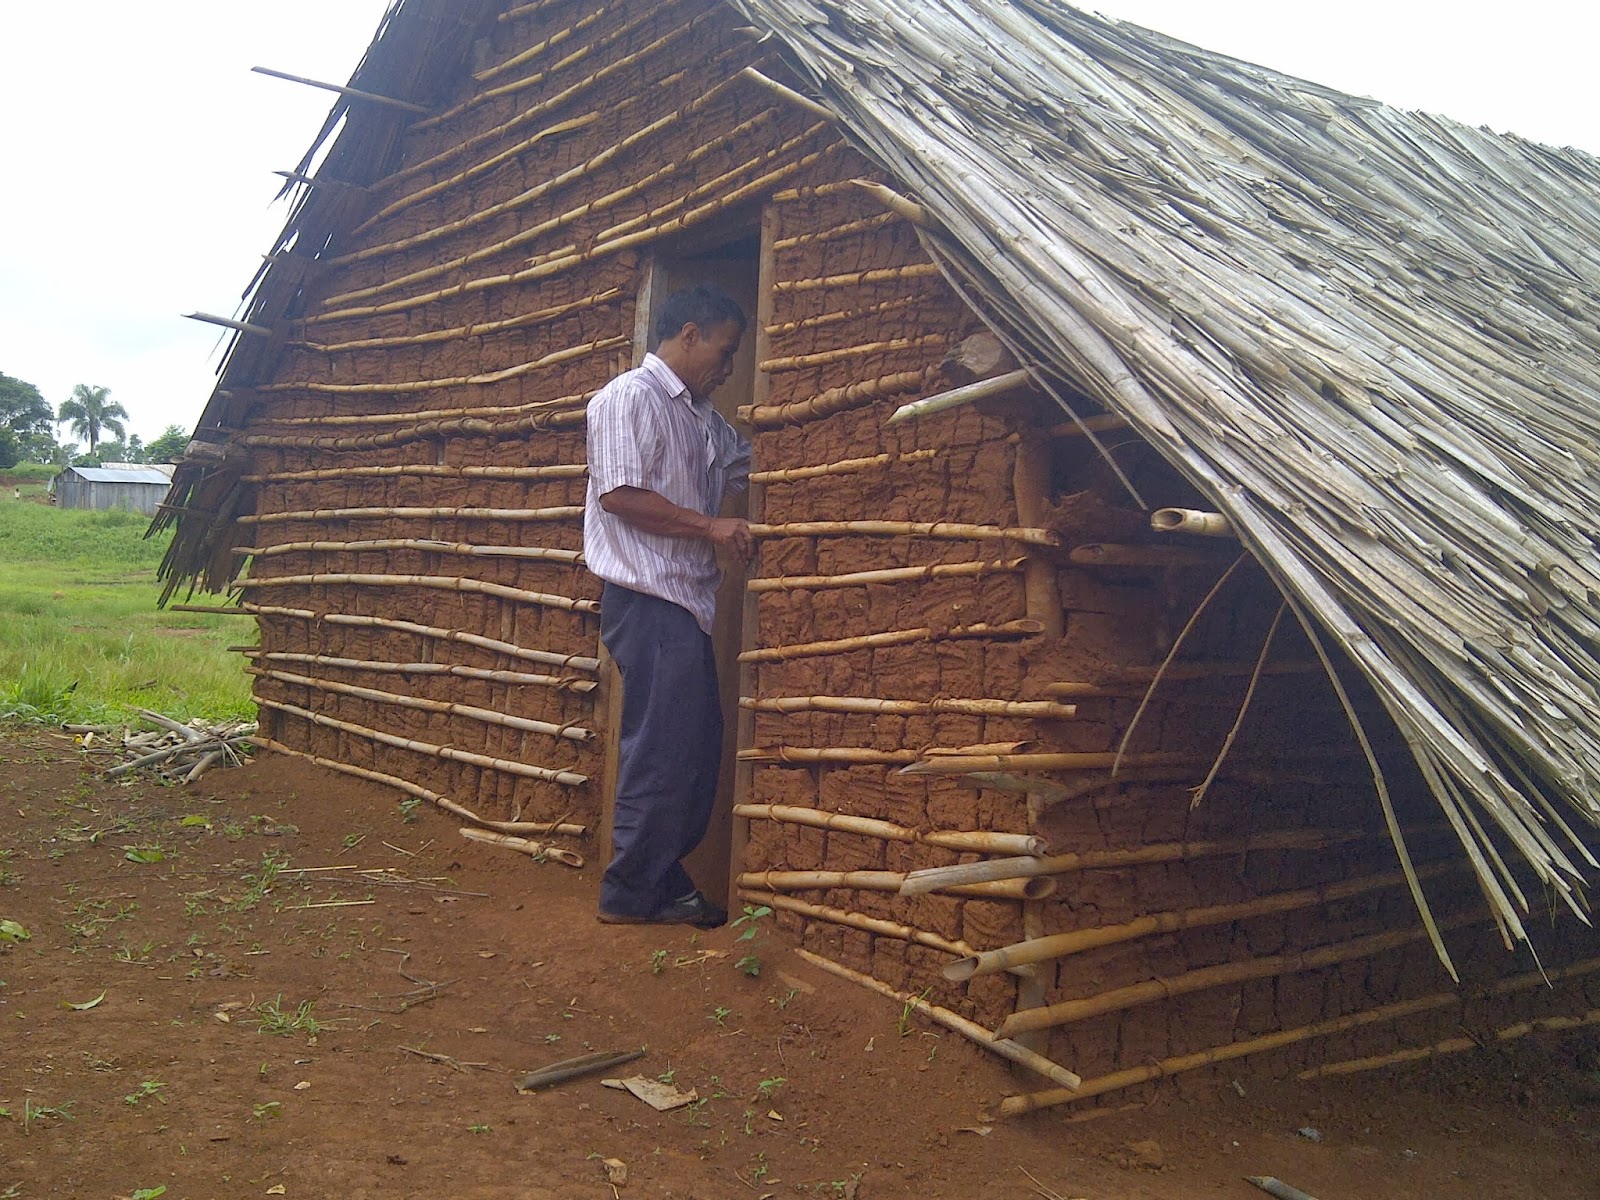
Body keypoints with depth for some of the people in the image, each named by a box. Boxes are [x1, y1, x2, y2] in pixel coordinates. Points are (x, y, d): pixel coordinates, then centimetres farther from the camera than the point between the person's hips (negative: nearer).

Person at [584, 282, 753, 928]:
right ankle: (630, 894, 2)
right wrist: (710, 525, -15)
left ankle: (665, 884, 20)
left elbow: (746, 465, 32)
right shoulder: (629, 397, -6)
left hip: (688, 603, 10)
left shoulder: (702, 417, 21)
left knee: (698, 748, 11)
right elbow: (618, 494, -16)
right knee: (661, 750, -7)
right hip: (648, 601, -10)